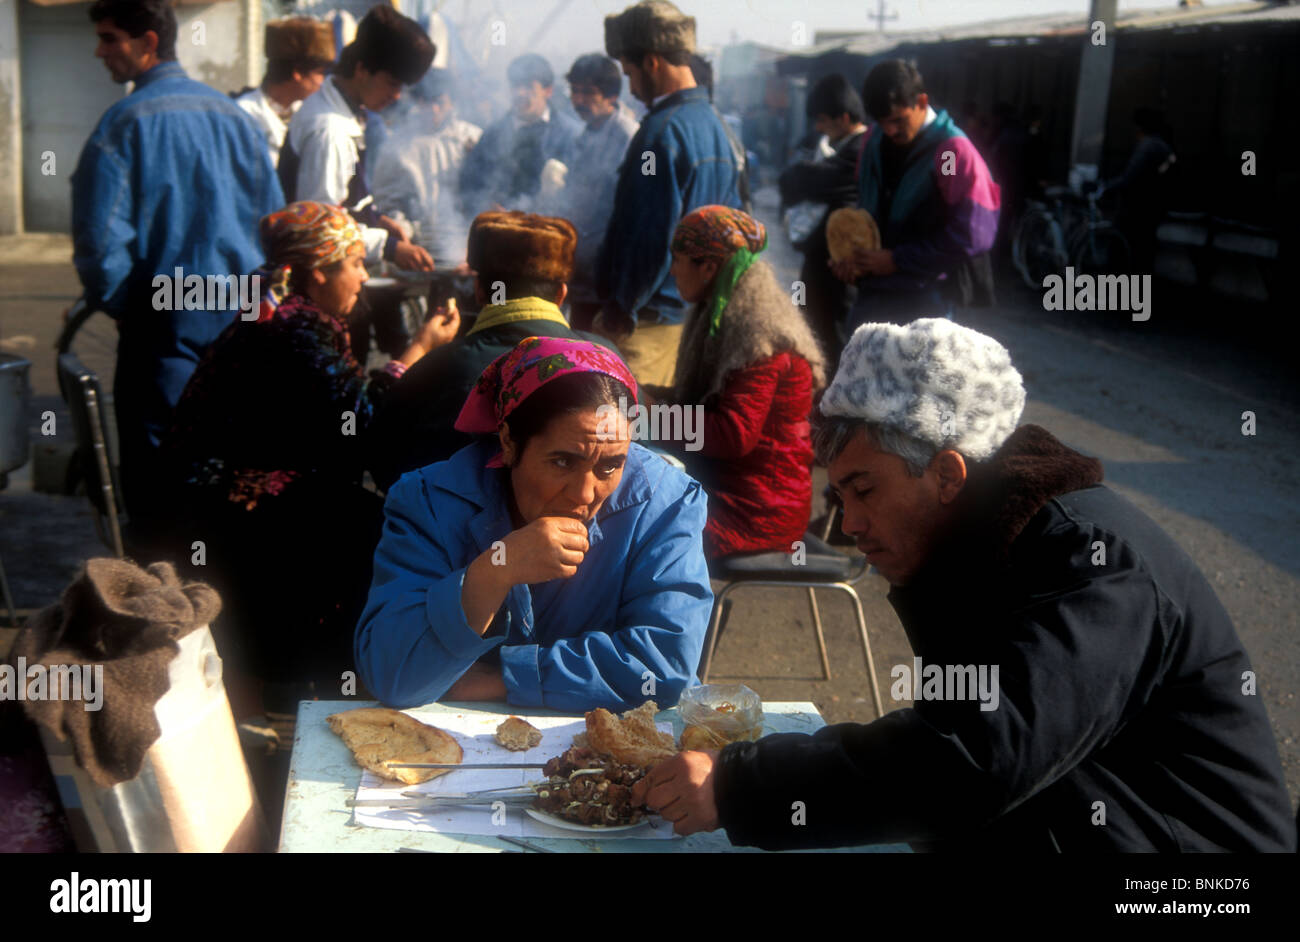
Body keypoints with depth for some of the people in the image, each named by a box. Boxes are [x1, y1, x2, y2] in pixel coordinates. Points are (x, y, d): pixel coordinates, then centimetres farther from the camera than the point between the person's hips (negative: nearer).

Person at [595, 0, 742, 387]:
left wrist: (619, 311, -14)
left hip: (653, 318, -9)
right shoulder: (713, 123, 12)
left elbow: (653, 237, -21)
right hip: (697, 312, 9)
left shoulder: (663, 132, -17)